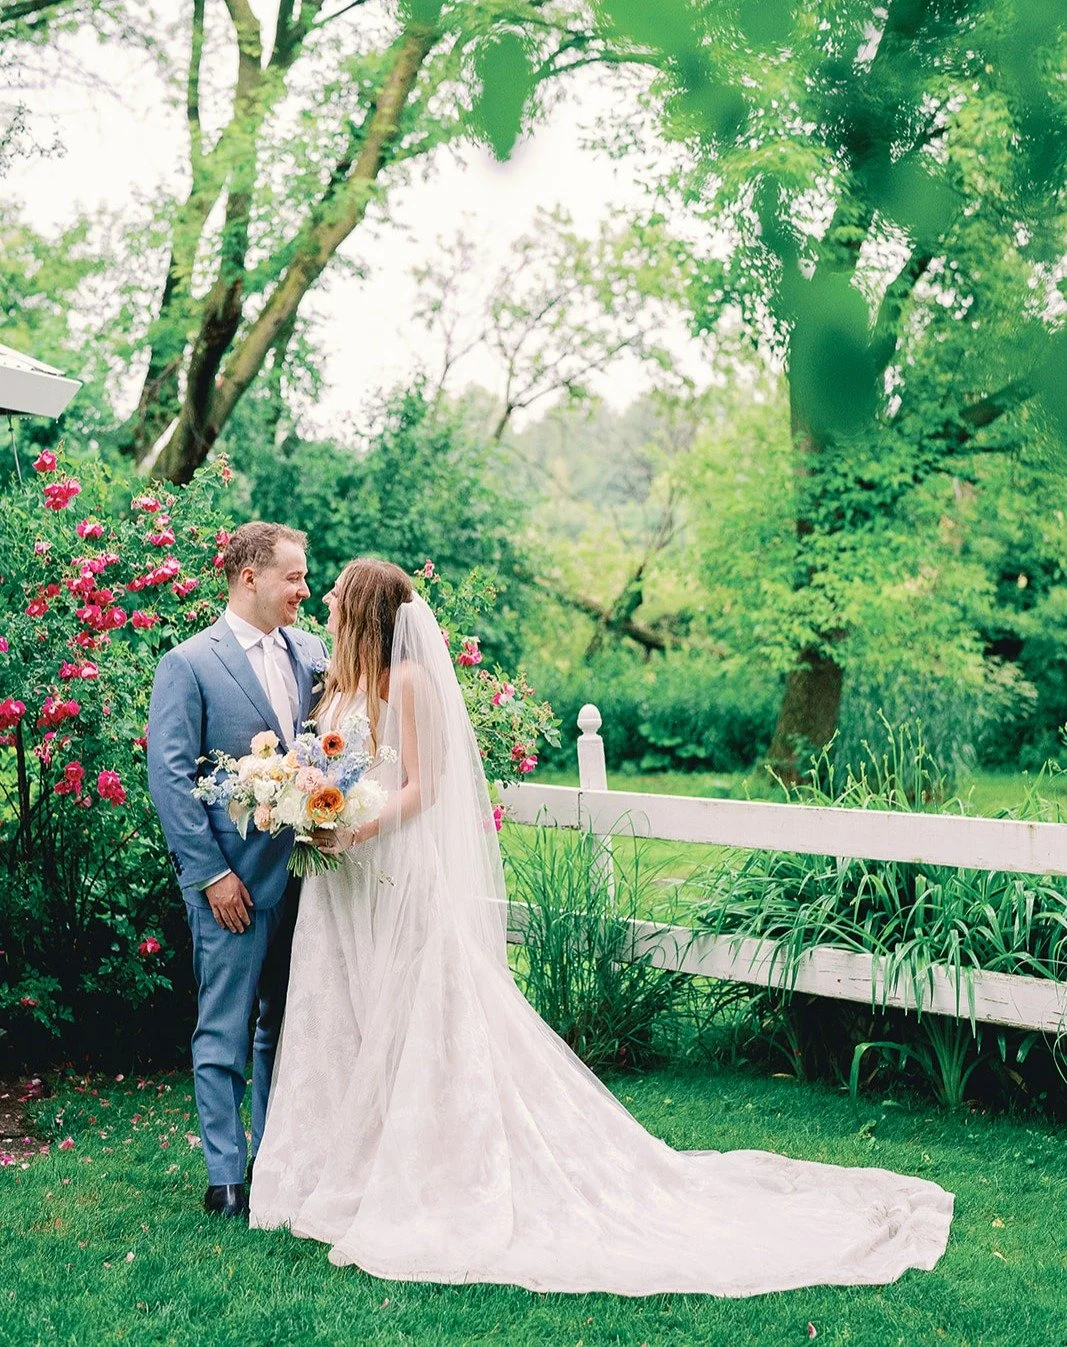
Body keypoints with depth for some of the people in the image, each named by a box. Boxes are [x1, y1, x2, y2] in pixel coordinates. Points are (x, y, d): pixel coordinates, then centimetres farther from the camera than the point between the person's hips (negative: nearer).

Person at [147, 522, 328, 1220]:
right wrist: (211, 874, -13)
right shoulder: (189, 663, -7)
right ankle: (226, 1178, 17)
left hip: (304, 870, 5)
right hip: (236, 881, -5)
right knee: (225, 1030, 4)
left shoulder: (310, 650, 9)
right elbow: (170, 776, -10)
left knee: (285, 1024, 15)